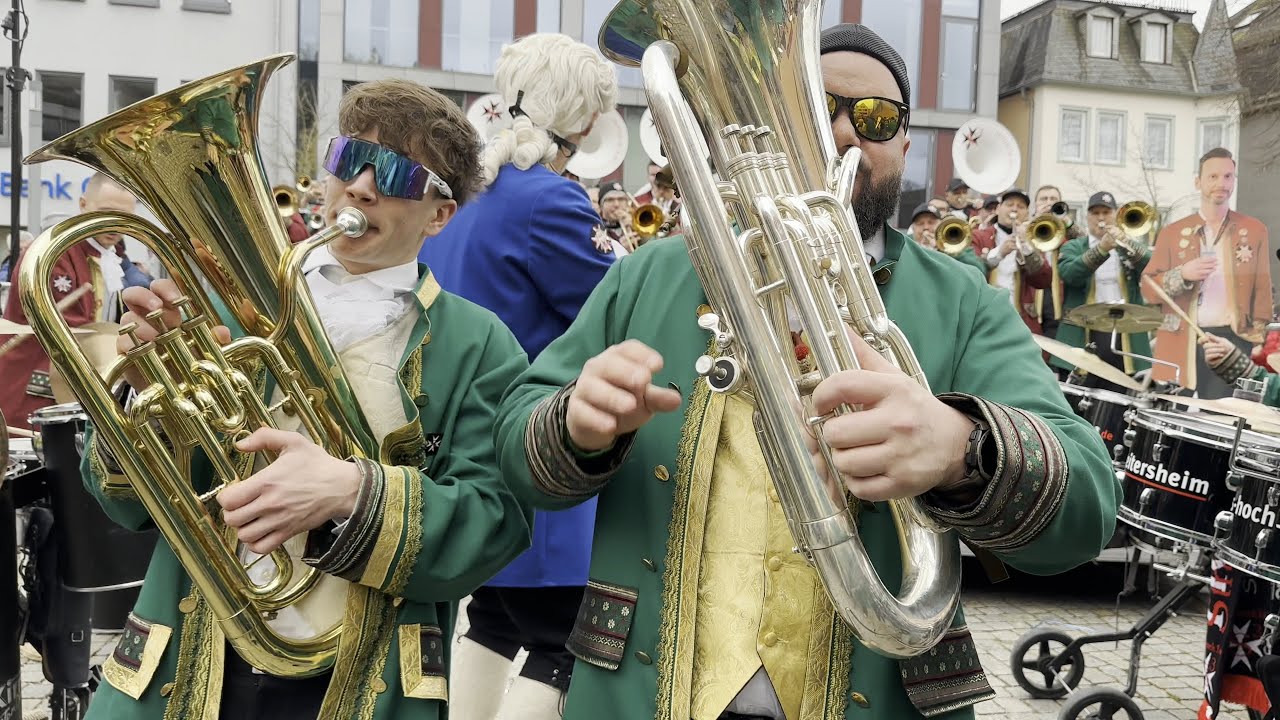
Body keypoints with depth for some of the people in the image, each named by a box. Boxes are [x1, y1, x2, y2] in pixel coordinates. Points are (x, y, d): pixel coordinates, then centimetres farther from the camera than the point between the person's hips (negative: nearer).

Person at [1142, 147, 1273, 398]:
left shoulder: (1254, 230, 9)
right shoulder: (1172, 233, 9)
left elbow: (1262, 290, 7)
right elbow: (1148, 290, 5)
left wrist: (1259, 341, -2)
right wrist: (1182, 274, -12)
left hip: (1231, 340, 0)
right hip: (1180, 345, 1)